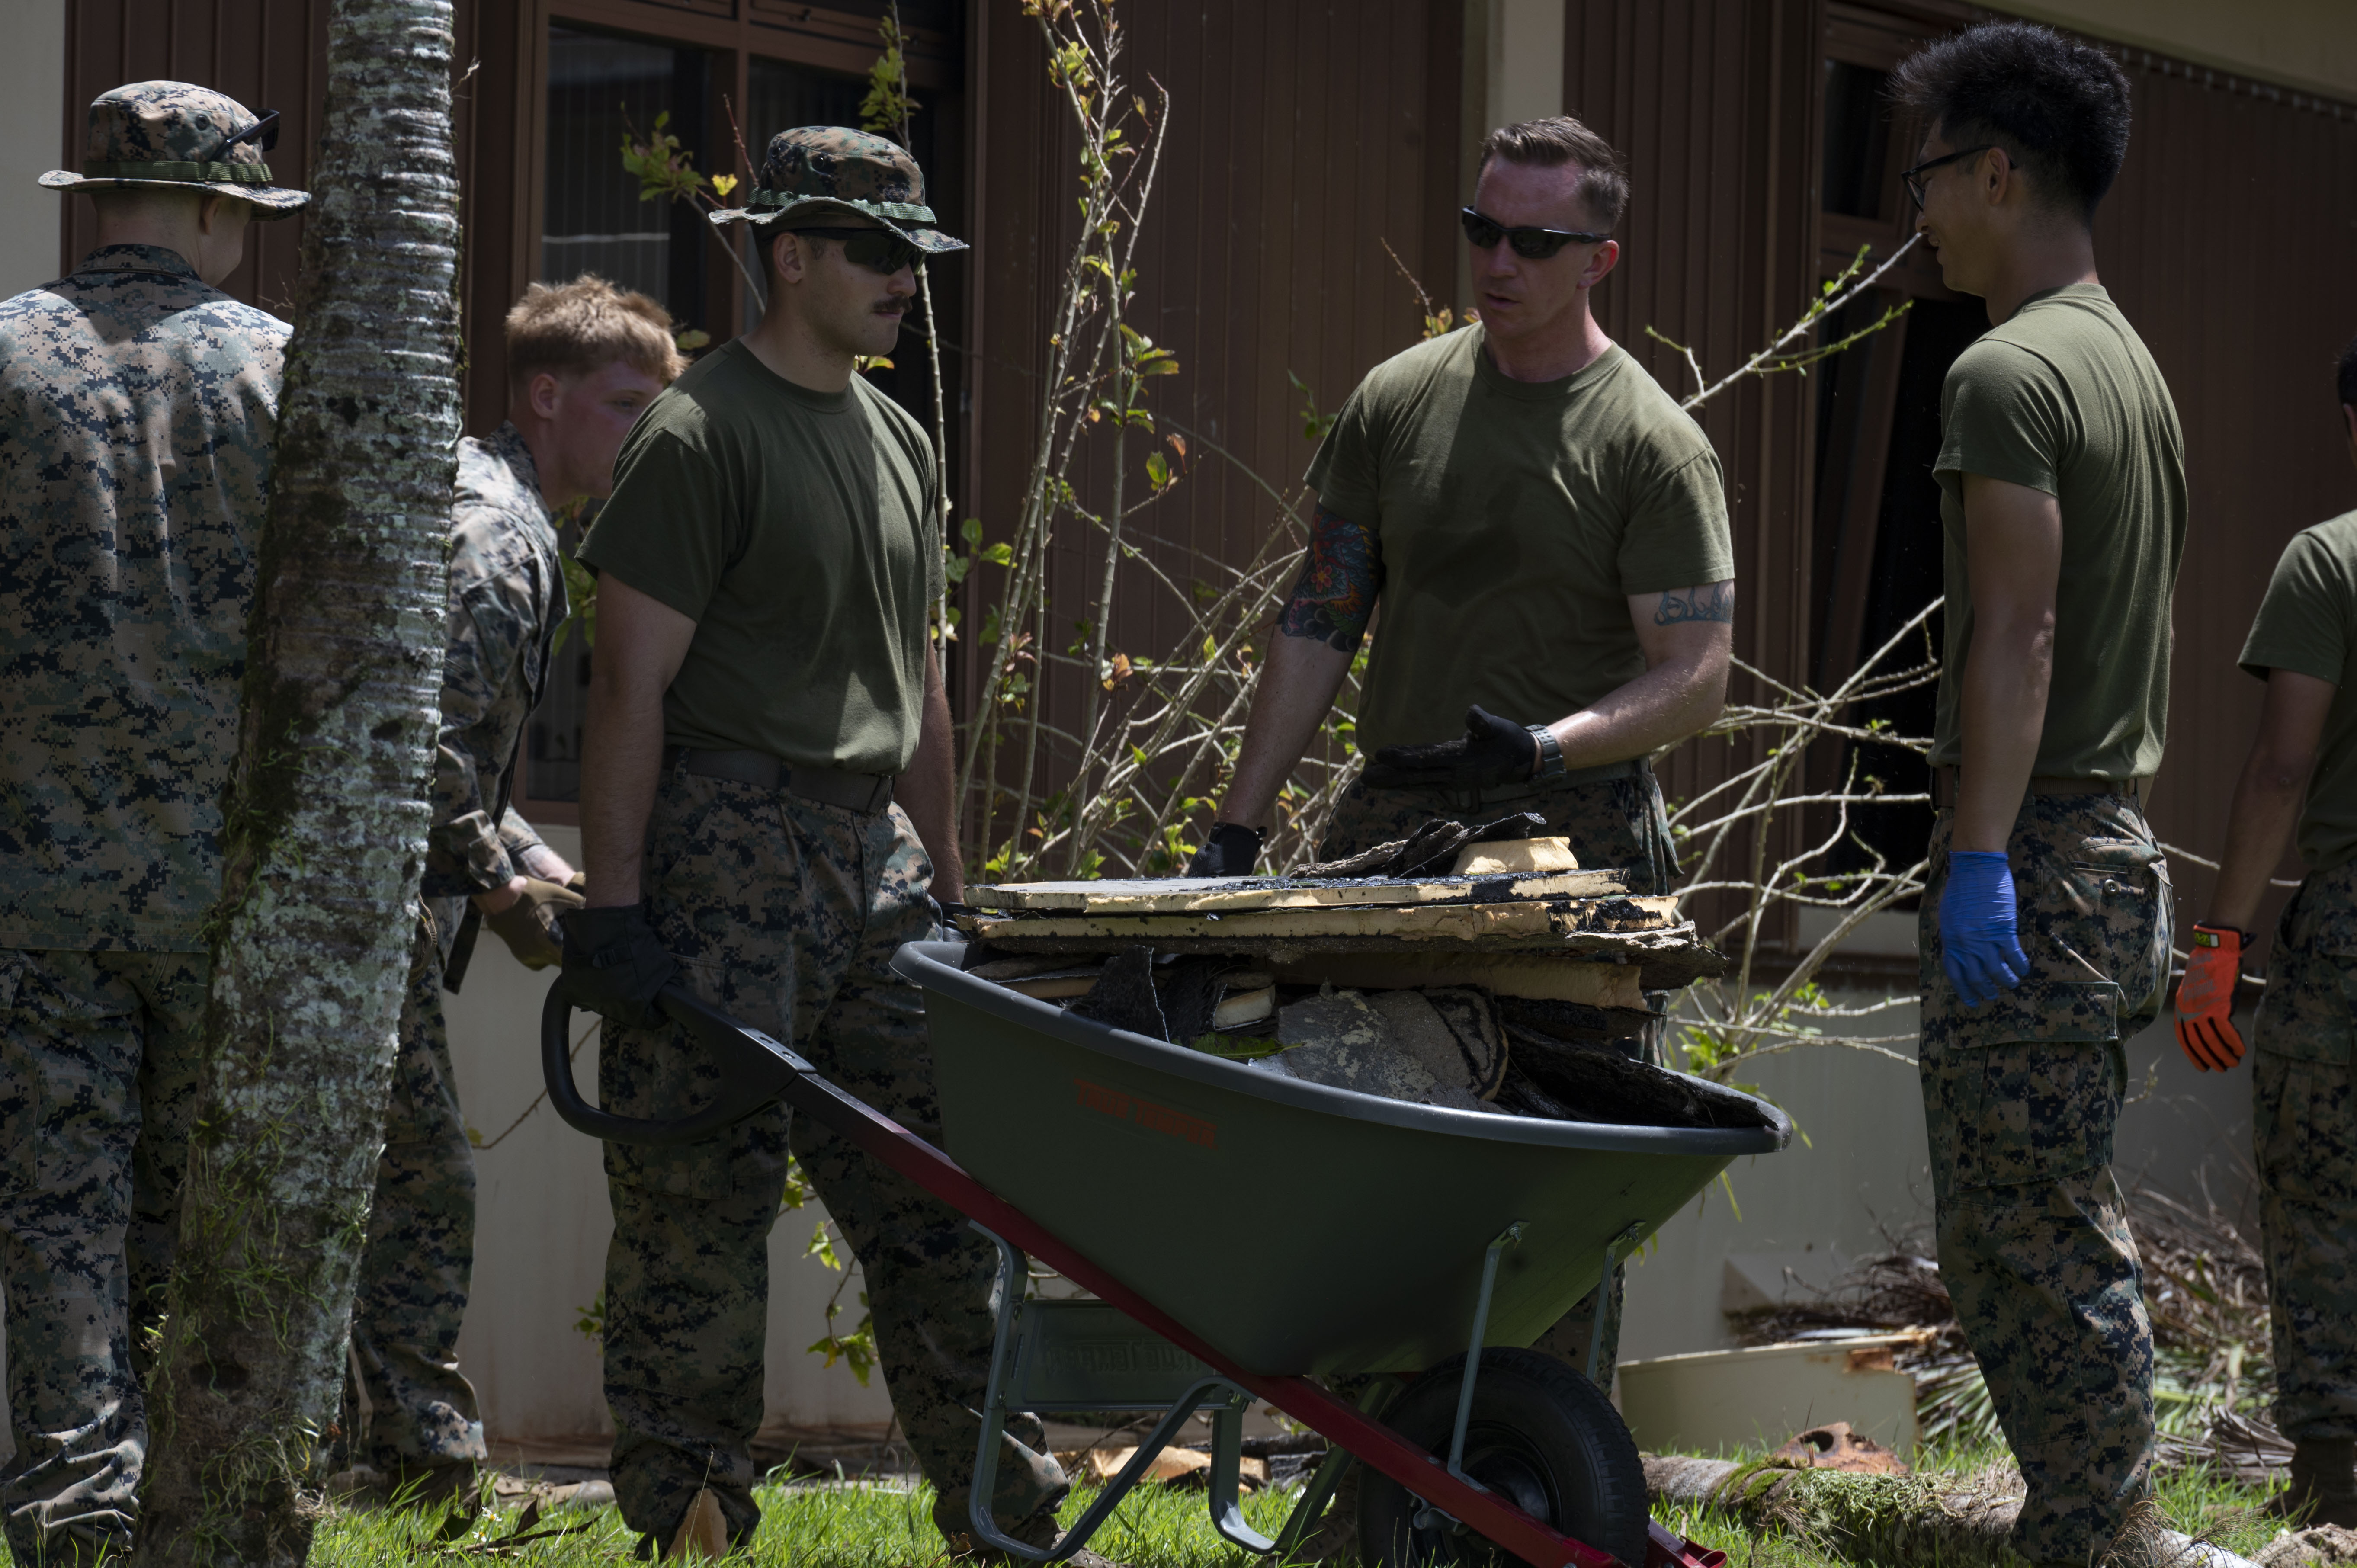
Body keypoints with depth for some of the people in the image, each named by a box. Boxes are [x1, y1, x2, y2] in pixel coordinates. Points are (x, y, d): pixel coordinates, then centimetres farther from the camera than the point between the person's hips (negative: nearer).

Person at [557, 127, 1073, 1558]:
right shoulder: (703, 434, -8)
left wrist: (948, 885, 21)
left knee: (937, 1201, 8)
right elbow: (634, 681, -11)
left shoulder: (898, 440, 18)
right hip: (727, 848, -8)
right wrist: (613, 904, -16)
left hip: (873, 853, 8)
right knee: (703, 1201, -4)